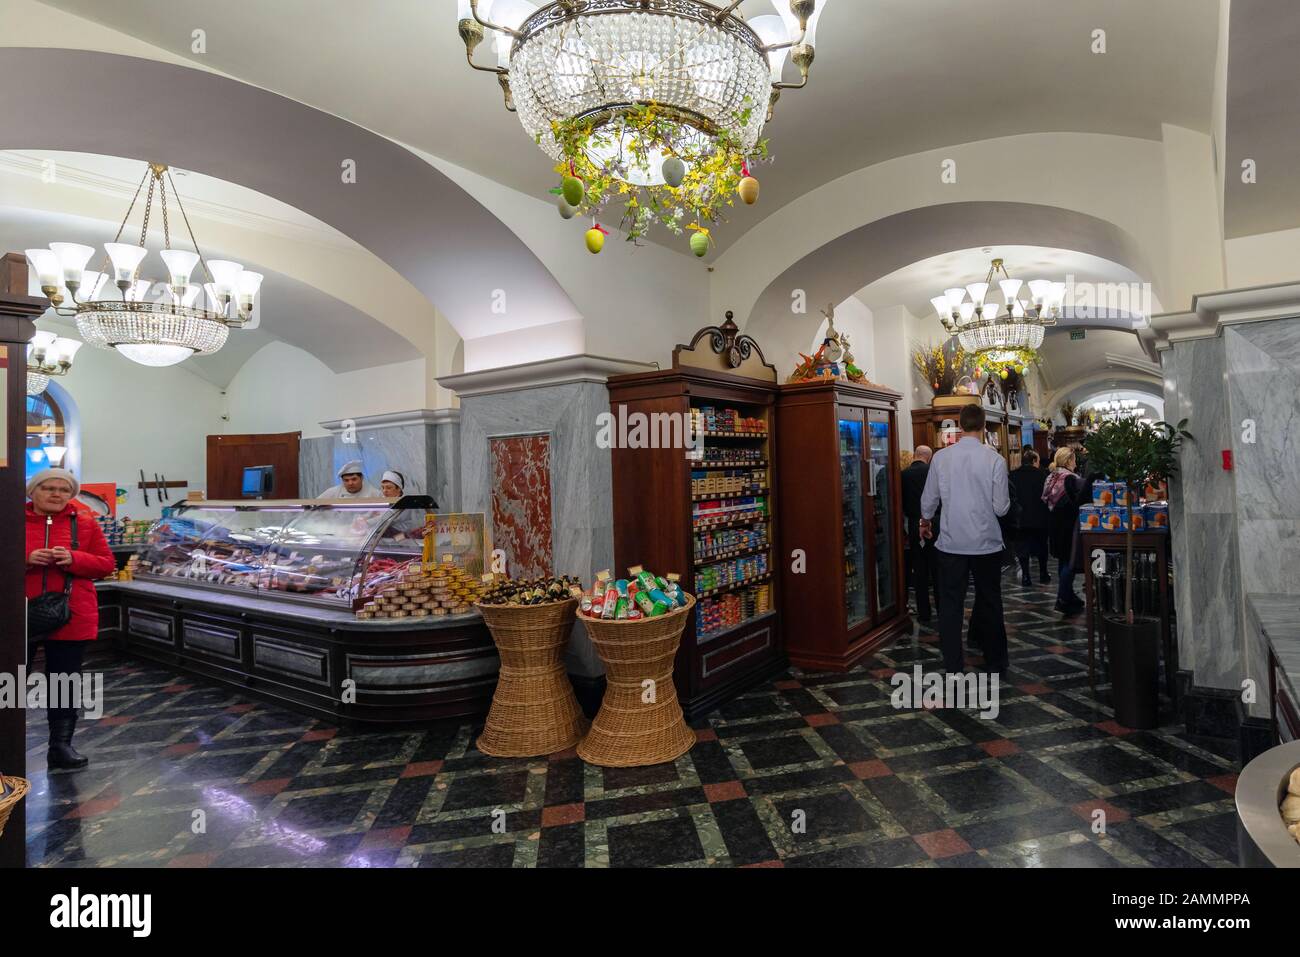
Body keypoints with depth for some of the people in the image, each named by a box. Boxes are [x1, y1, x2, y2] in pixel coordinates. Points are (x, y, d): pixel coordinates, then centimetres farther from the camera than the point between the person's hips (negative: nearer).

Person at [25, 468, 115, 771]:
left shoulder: (85, 525, 4)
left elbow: (107, 564, 2)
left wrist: (74, 559, -15)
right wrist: (26, 559, -17)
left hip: (71, 617, 0)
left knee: (64, 683, 8)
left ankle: (61, 745, 19)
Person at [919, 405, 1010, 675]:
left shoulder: (941, 457, -6)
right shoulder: (995, 460, -10)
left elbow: (929, 500, 3)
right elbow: (1002, 508, -8)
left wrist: (925, 522, 23)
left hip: (951, 543, 0)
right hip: (987, 543, 0)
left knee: (951, 605, 7)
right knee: (990, 603, 16)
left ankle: (954, 668, 11)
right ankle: (996, 663, 30)